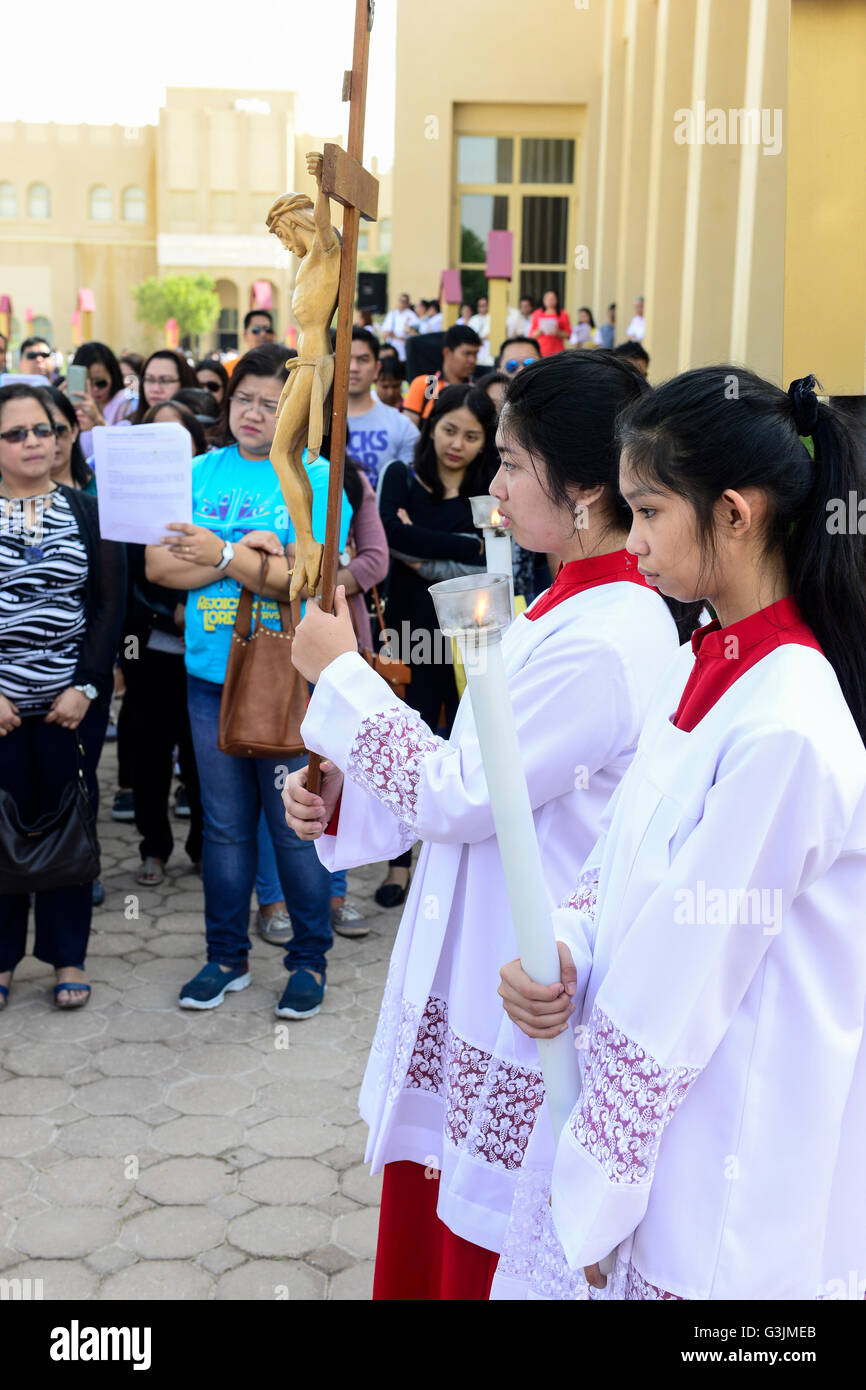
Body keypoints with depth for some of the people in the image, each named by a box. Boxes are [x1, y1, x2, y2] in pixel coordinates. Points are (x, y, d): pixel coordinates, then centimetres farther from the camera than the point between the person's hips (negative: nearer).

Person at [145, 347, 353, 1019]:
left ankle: (310, 959, 20)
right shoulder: (201, 472, 8)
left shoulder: (317, 479, -4)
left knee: (295, 824, 4)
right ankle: (226, 956, 27)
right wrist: (247, 553, -11)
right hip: (211, 674, 4)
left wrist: (221, 554, -19)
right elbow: (159, 565, -2)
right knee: (225, 823, 13)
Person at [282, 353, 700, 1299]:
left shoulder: (603, 643, -26)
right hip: (476, 964, 9)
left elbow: (457, 793, -21)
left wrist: (341, 671, -12)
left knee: (490, 1242, 11)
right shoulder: (569, 606, 6)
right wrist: (343, 793, 0)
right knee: (431, 1207, 23)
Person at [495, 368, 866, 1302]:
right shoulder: (701, 668, 3)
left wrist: (595, 1192, -11)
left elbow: (682, 988, -20)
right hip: (649, 1112, 7)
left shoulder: (784, 731, -24)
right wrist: (564, 952, -9)